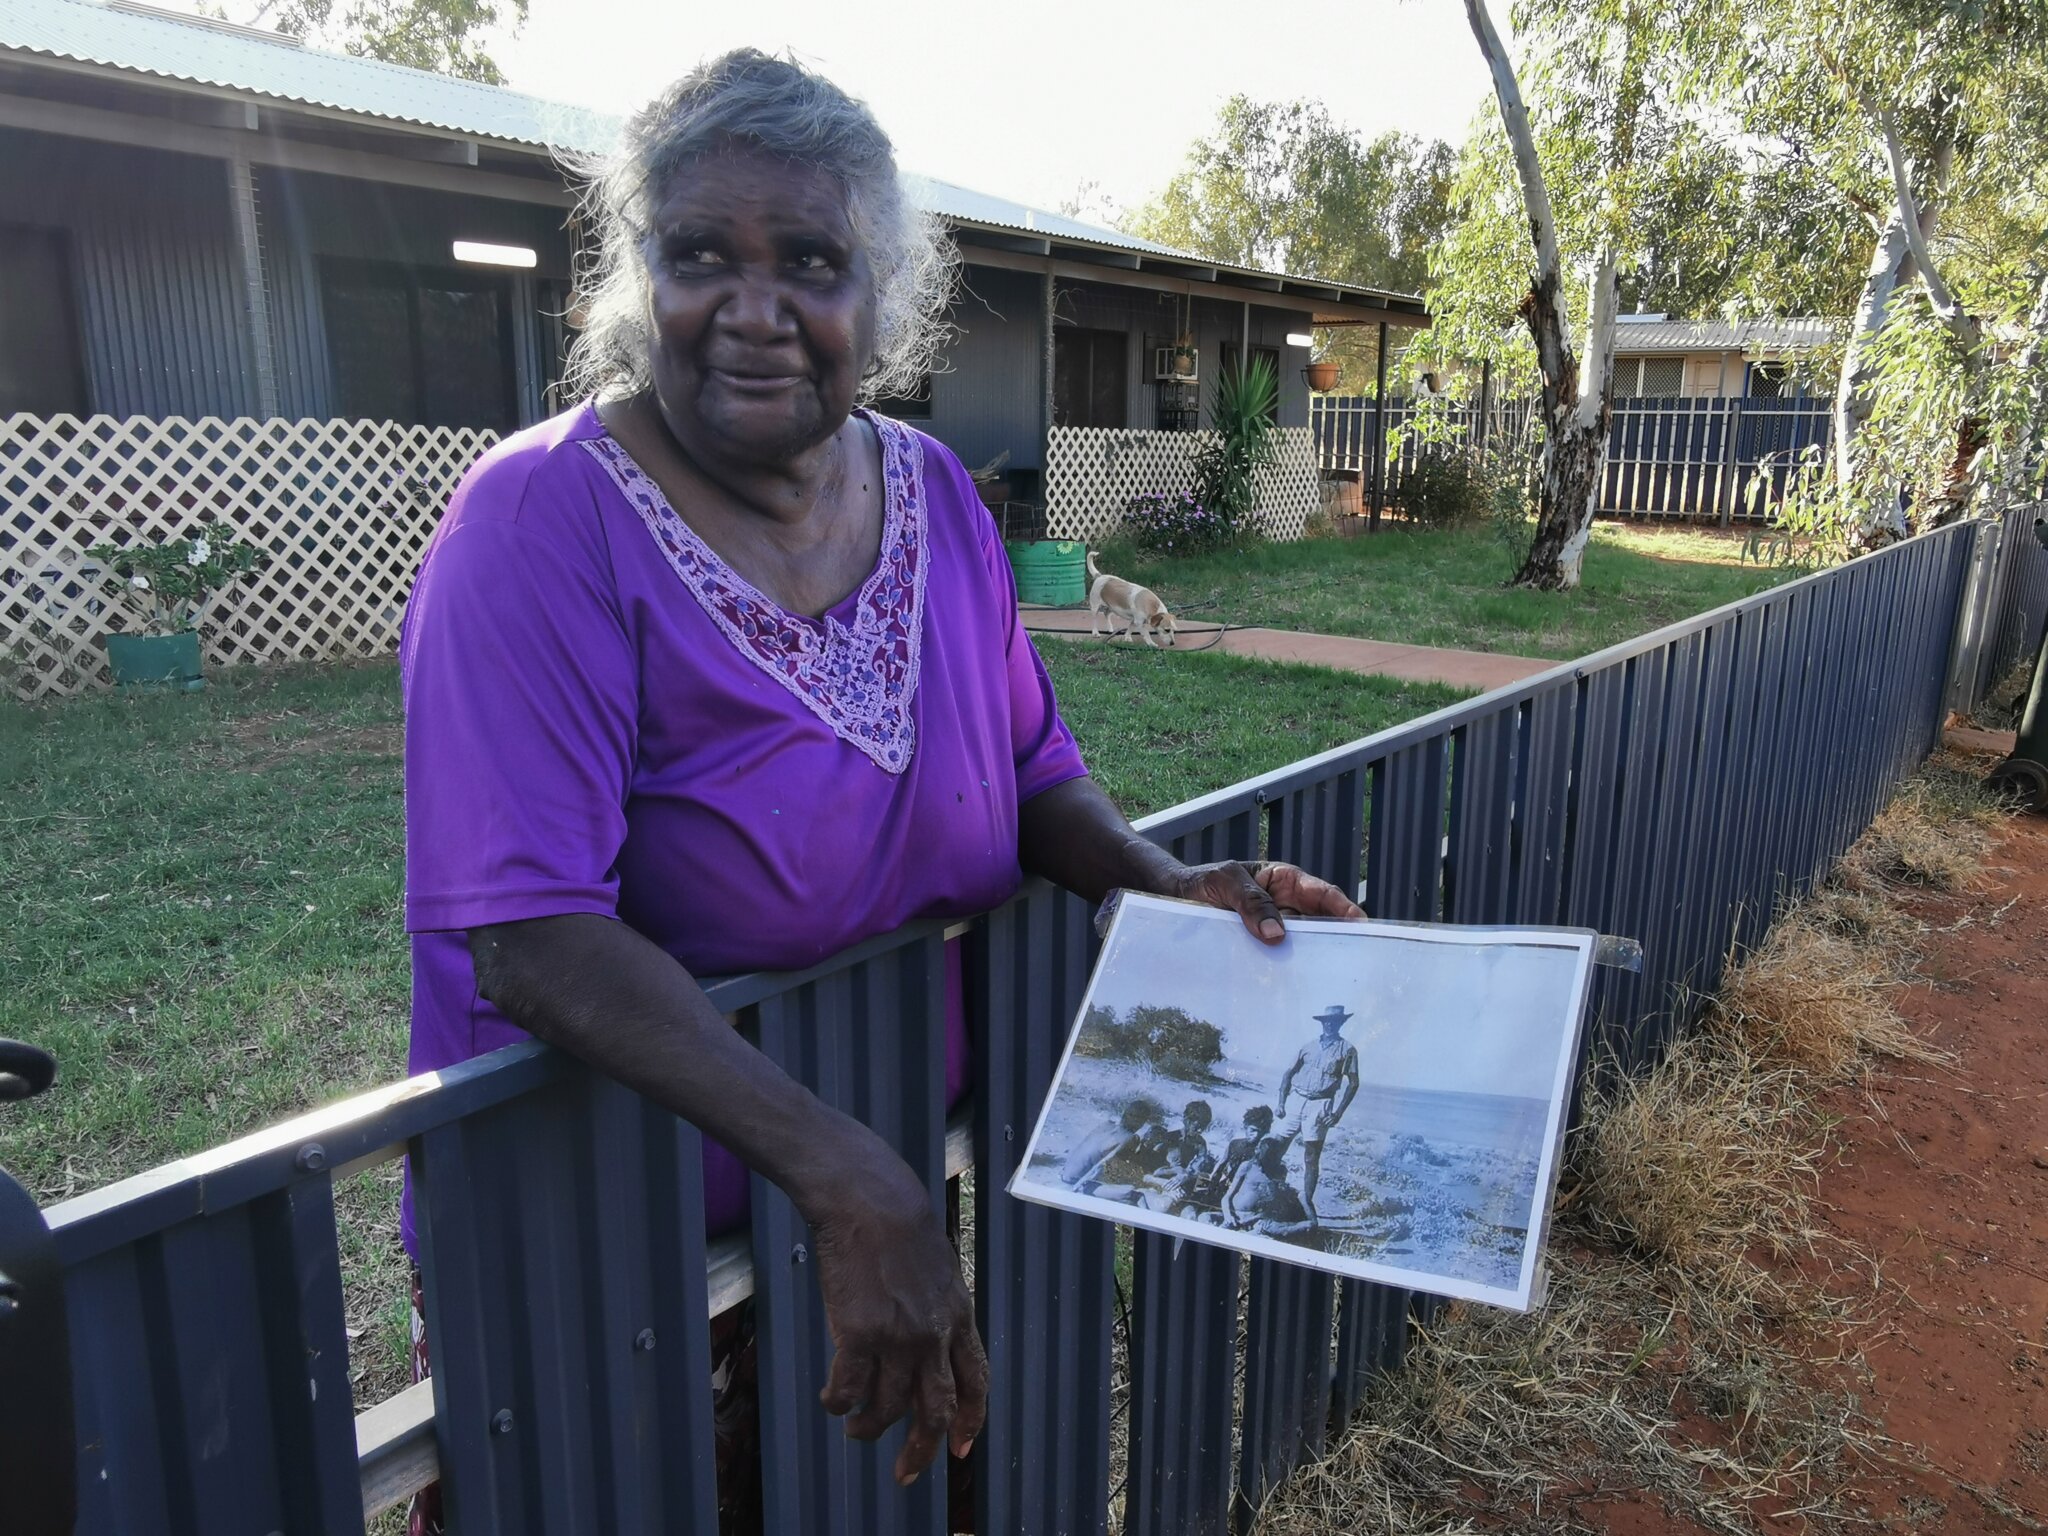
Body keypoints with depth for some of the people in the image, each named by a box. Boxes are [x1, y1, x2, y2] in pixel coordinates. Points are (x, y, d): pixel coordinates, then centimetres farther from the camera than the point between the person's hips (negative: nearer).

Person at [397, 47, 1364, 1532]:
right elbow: (530, 932, -31)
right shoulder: (543, 524, -23)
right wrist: (842, 1174, -38)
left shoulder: (938, 493, -4)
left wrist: (1168, 884, -15)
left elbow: (1033, 772, 4)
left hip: (897, 1177, 5)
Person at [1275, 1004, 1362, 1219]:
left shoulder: (1347, 1050, 3)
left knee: (1311, 1157, -1)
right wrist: (1281, 1102, 2)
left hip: (1320, 1106, -3)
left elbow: (1353, 1083, -1)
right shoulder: (1309, 1046, 11)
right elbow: (1288, 1073, 12)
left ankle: (1307, 1200, 8)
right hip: (1296, 1101, 3)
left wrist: (1338, 1112, -10)